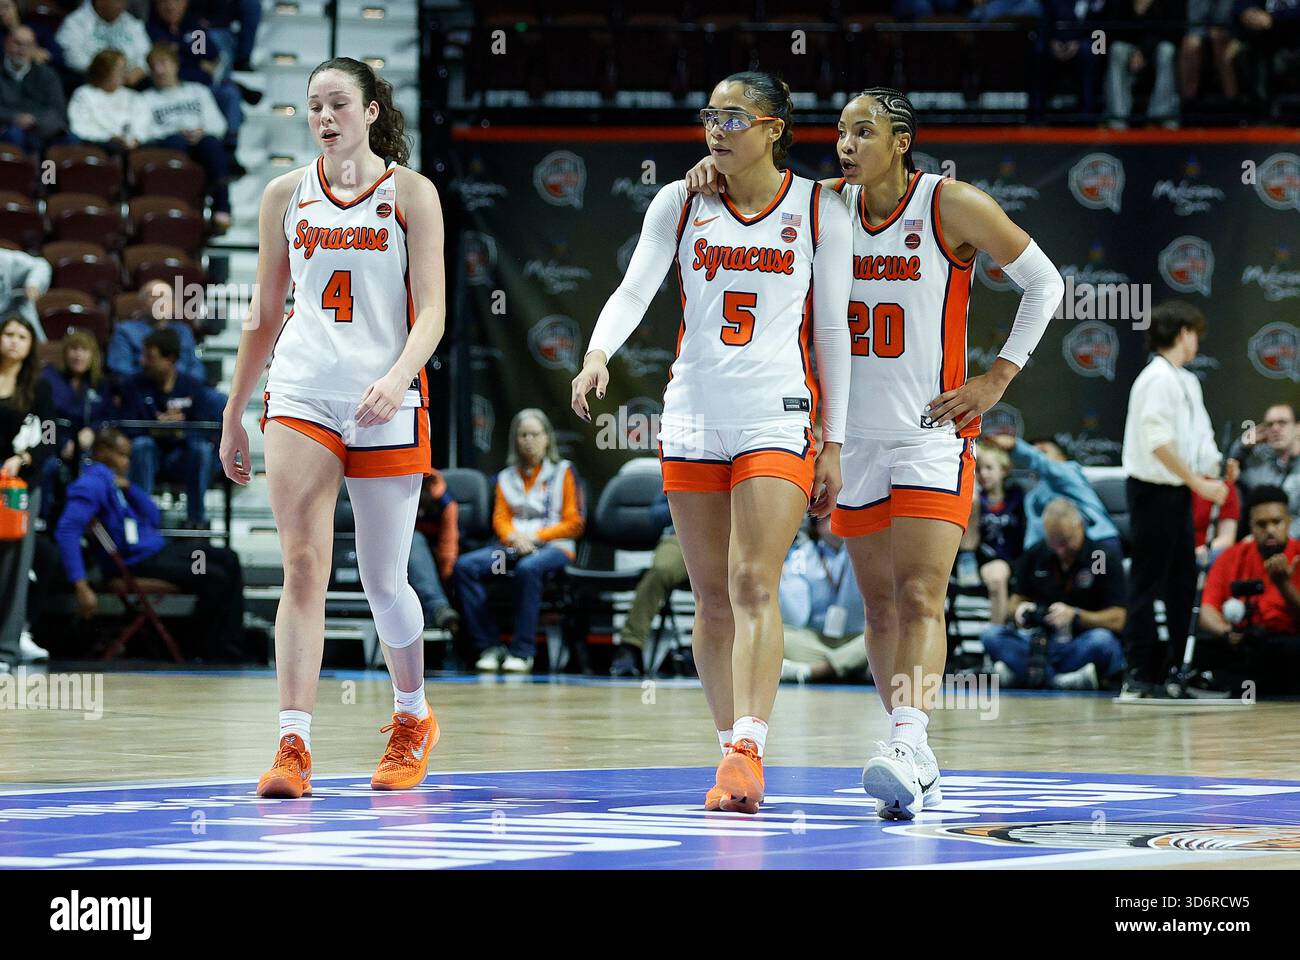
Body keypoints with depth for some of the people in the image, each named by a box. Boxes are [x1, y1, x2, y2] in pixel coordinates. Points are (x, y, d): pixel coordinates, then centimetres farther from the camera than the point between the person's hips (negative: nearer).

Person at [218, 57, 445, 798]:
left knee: (384, 580, 6)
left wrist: (398, 376, -23)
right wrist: (235, 413, 17)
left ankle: (414, 716, 31)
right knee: (303, 567, -11)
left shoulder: (411, 193, 2)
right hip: (300, 394, 1)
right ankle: (294, 747, -16)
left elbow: (432, 311, -4)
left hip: (387, 402, -1)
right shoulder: (286, 195, 10)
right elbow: (265, 315, 17)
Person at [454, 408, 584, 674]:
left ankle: (523, 651, -37)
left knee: (528, 568, -40)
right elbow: (500, 517, 11)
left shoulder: (563, 472, 10)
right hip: (512, 546, 4)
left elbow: (573, 523, 2)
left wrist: (535, 537, -10)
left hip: (553, 545, -4)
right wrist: (514, 537, -12)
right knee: (464, 566, -25)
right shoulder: (507, 477, 22)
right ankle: (489, 647, -27)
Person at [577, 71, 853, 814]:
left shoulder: (818, 210, 1)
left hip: (779, 417, -3)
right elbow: (636, 288, -6)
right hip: (694, 414, 3)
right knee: (712, 596, 6)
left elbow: (833, 331, 3)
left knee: (754, 585, -16)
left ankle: (748, 751, -23)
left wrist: (833, 444, 1)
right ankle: (735, 751, 14)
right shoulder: (680, 204, 6)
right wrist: (599, 355, -27)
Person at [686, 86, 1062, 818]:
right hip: (858, 433, 5)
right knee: (881, 605, 7)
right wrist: (716, 171, -6)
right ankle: (919, 770, 14)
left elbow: (1044, 282, -1)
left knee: (920, 599, -17)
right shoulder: (831, 204, 5)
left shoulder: (952, 206, -8)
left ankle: (905, 749, -30)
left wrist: (996, 379, -7)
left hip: (933, 433, -5)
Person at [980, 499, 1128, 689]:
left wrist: (1075, 616, -25)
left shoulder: (1107, 556, -6)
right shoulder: (1034, 555, 6)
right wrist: (1020, 610, -11)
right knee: (992, 635, -21)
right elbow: (1016, 601, 14)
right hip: (1042, 640, 4)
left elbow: (1117, 620, -10)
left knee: (1101, 640, -38)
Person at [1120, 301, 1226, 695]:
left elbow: (1200, 437, 17)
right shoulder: (1157, 379, -15)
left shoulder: (1187, 381, 15)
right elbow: (1159, 442, -21)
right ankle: (1140, 674, -3)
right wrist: (1198, 482, -19)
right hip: (1155, 490, -9)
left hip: (1178, 490, 9)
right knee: (1148, 581, -5)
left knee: (1182, 581, 11)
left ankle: (1174, 668, 17)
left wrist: (1212, 473, 2)